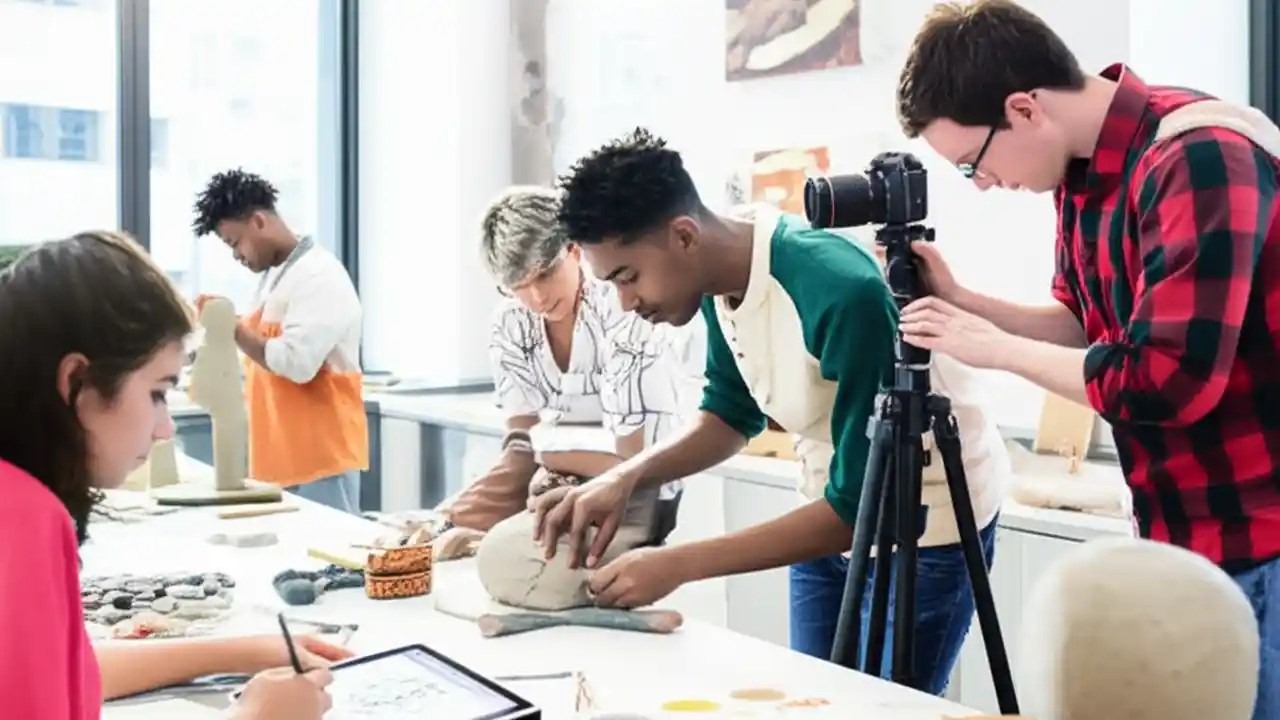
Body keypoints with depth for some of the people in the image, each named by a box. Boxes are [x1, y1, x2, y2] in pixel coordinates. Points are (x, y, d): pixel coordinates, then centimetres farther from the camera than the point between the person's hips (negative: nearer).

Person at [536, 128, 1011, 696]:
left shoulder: (841, 292, -33)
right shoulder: (721, 279, -10)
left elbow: (862, 507, -31)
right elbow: (732, 415, 6)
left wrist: (680, 565, -30)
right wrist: (625, 477, -11)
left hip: (924, 527, -7)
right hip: (834, 517, 7)